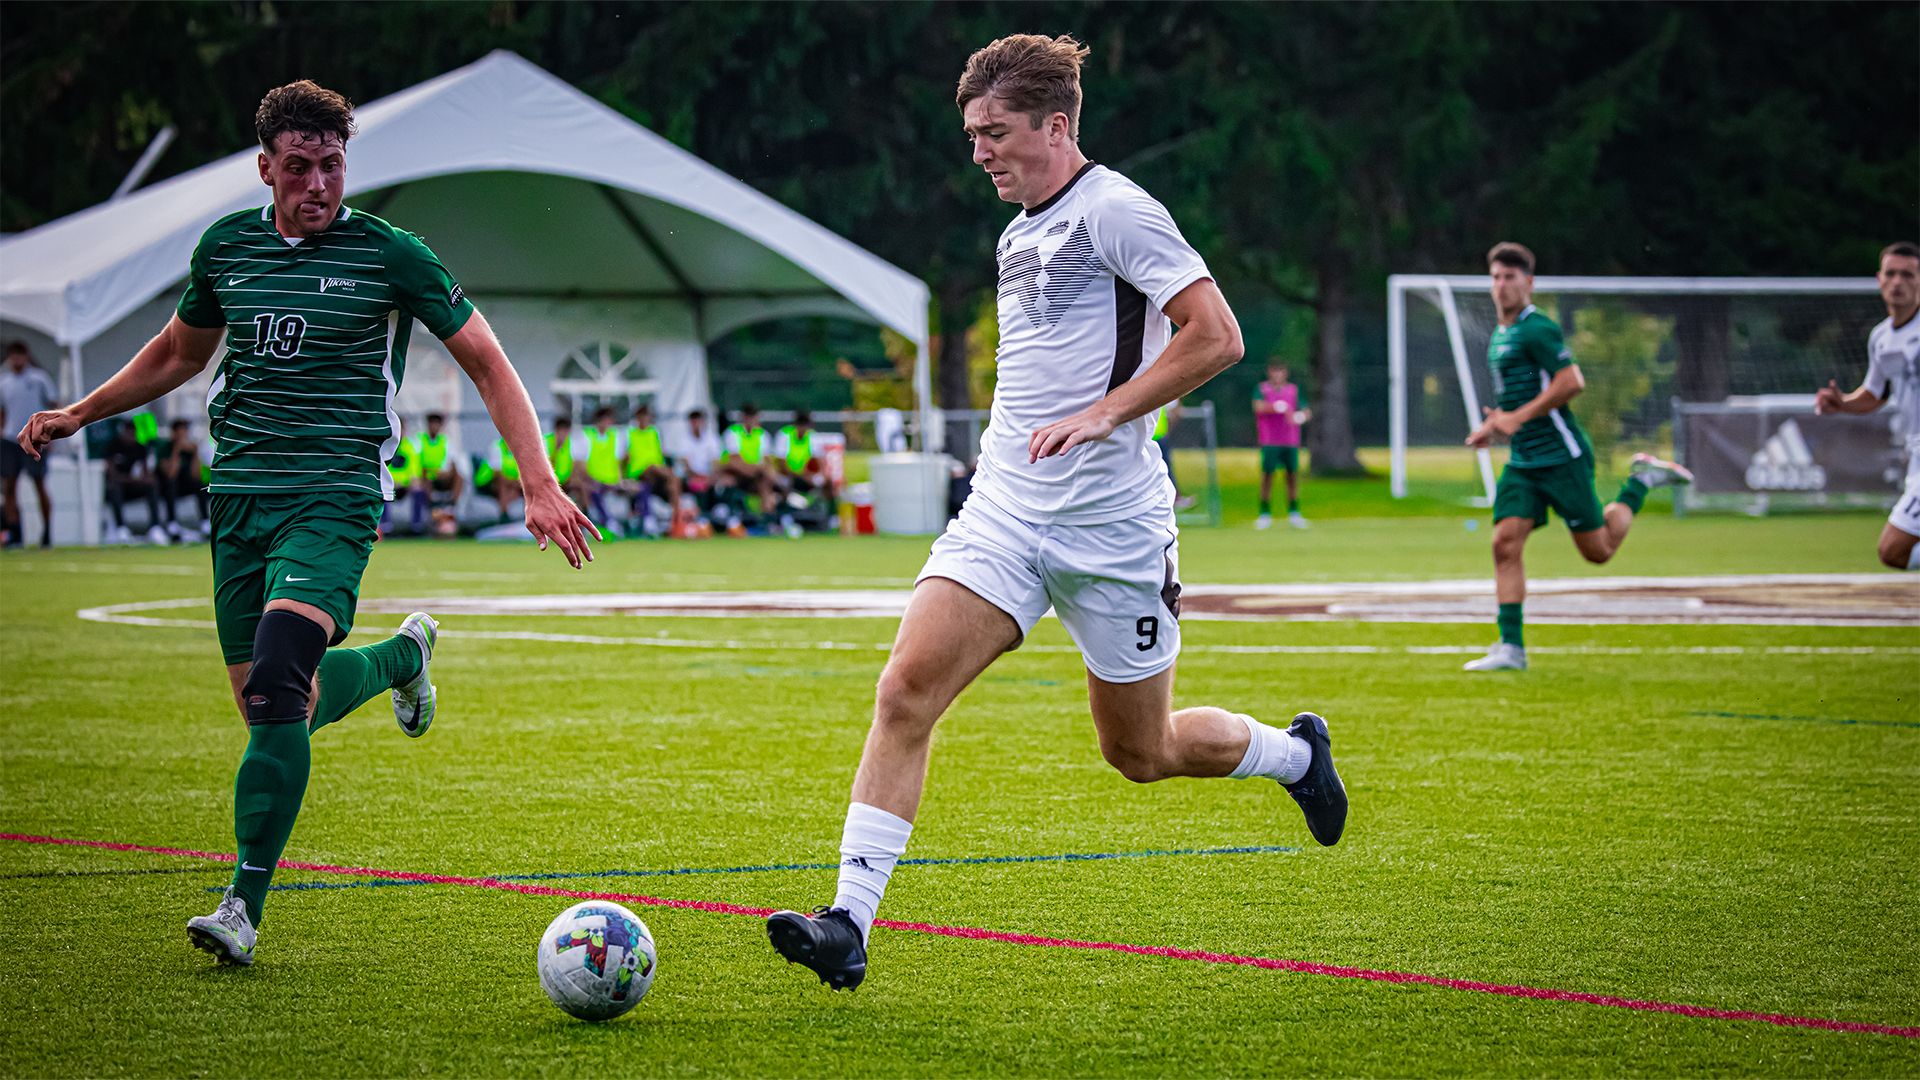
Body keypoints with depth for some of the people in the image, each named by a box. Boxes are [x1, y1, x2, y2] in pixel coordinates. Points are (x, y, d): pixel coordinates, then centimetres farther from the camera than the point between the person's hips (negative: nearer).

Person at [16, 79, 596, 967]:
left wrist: (541, 484, -10)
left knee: (278, 684, -24)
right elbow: (180, 351, 28)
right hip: (238, 494, 5)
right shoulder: (226, 246, 8)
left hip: (335, 496, -5)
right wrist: (78, 414, 22)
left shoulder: (387, 254, -4)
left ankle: (244, 905, -21)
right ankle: (401, 655, 39)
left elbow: (487, 363, 0)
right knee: (263, 705, 7)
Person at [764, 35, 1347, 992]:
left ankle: (1294, 753, 37)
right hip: (1004, 513, 7)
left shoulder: (1115, 211, -10)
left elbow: (1216, 337, -17)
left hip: (1110, 525, -7)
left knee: (1142, 753, 7)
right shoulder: (1018, 235, 16)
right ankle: (849, 925, -17)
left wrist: (1102, 415, -21)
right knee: (906, 691, -13)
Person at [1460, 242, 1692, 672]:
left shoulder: (1537, 329, -13)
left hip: (1561, 458, -7)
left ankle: (1641, 481, 25)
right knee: (1506, 544, -9)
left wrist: (1517, 418, -21)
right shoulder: (1499, 336, 15)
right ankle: (1511, 648, -9)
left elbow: (1571, 382, -22)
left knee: (1598, 551, 3)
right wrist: (1496, 423, 12)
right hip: (1522, 463, 7)